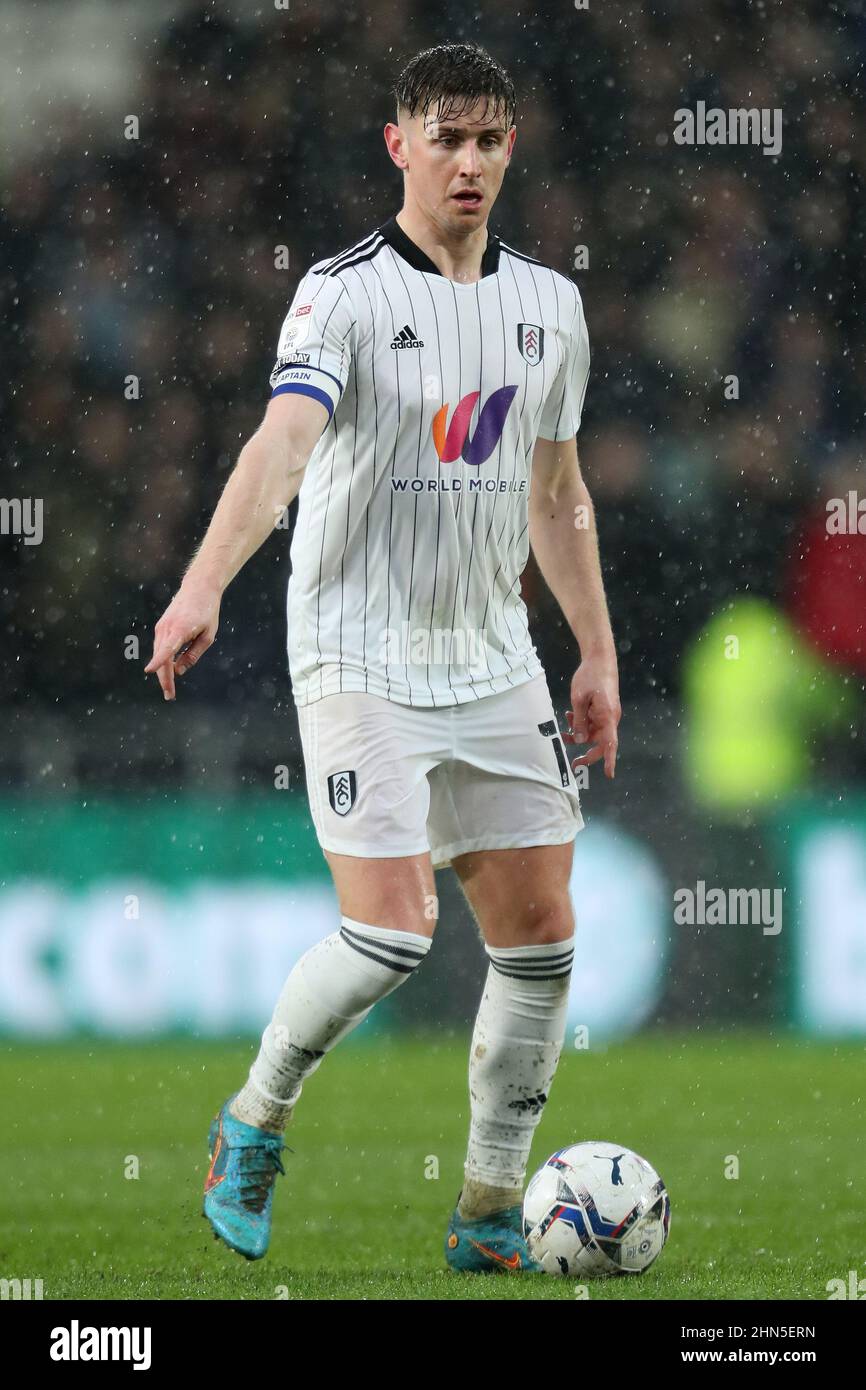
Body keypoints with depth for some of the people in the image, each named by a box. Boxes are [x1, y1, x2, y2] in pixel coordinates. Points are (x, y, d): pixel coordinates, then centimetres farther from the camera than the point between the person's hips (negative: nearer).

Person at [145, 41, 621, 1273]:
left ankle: (490, 1217, 14)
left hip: (494, 660, 6)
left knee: (541, 933, 2)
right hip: (361, 656, -6)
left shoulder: (548, 303, 8)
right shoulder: (348, 293, -11)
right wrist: (204, 588, -41)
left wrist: (598, 652, 16)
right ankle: (253, 1126, 10)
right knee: (392, 931, -16)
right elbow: (282, 444, -27)